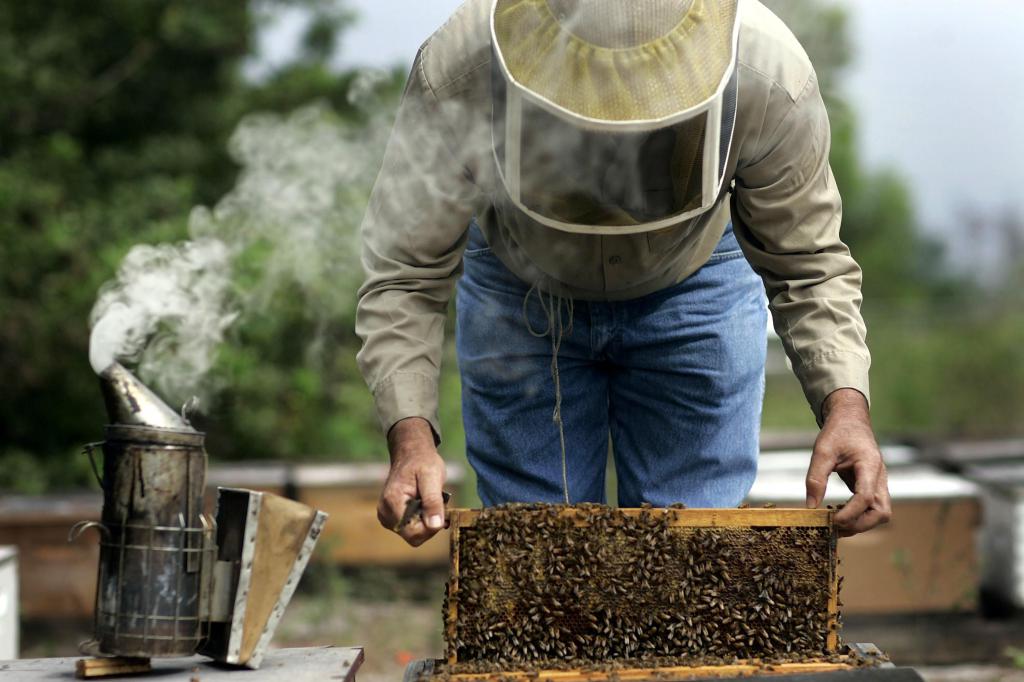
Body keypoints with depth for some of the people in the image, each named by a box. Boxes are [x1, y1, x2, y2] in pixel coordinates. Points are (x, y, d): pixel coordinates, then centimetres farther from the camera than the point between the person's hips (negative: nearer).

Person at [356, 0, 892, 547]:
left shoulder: (772, 77, -35)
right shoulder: (456, 73, -37)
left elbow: (807, 266, -20)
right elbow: (405, 275, -26)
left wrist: (845, 401, -36)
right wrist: (410, 433, -40)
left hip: (697, 287, 0)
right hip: (520, 294, 0)